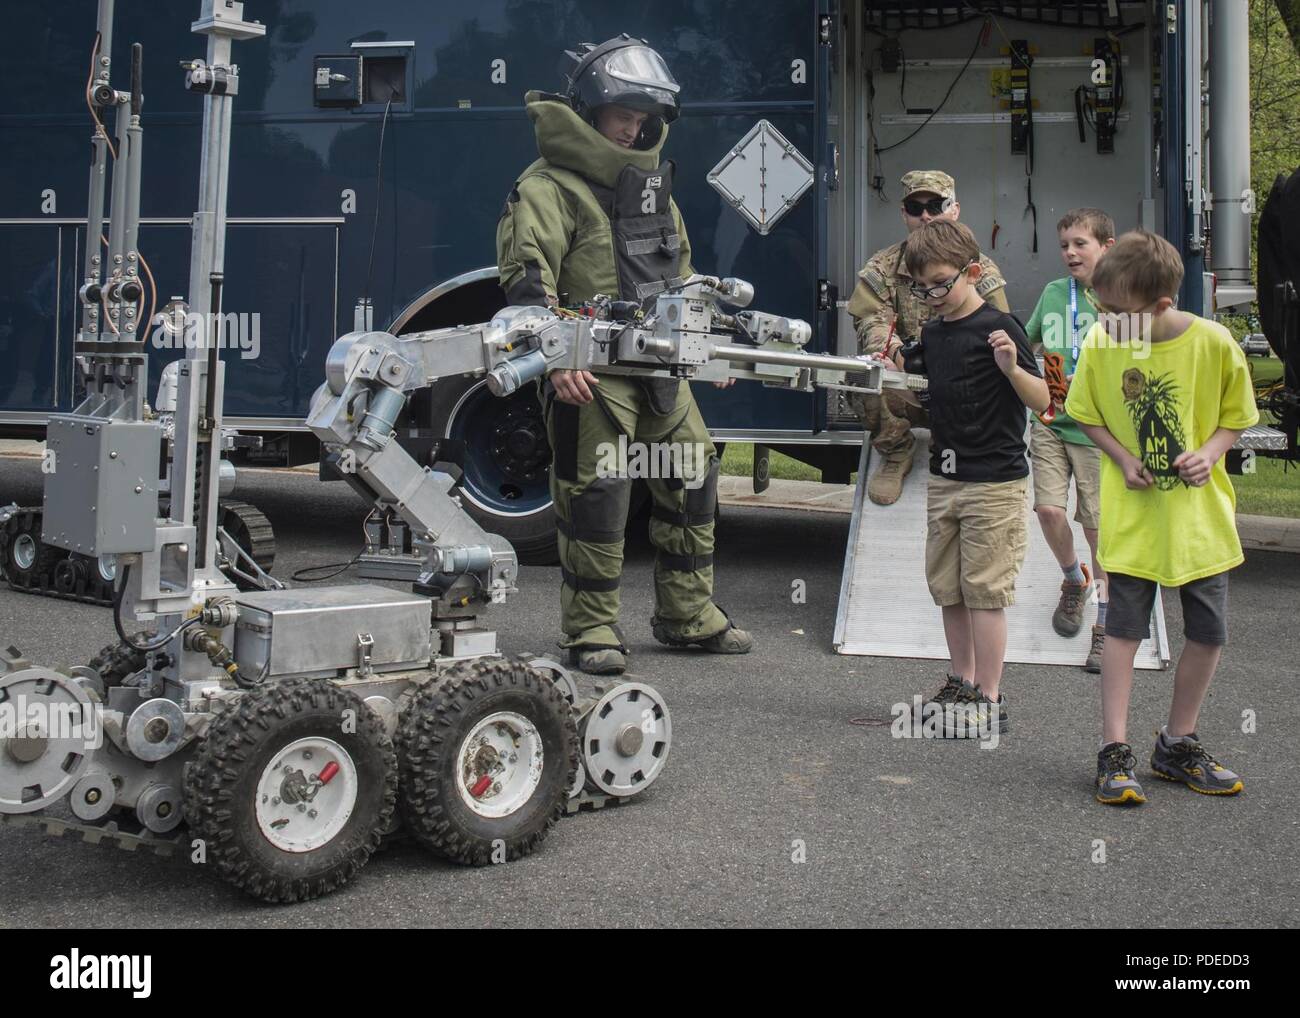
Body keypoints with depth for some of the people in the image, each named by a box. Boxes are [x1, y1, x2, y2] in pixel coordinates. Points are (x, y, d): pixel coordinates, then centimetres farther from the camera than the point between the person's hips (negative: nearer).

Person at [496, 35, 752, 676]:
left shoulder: (650, 182, 18)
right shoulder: (550, 186, -9)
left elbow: (679, 273, 28)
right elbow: (526, 277, -19)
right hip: (590, 371, -8)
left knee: (693, 483, 11)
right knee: (595, 496, -6)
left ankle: (687, 616, 24)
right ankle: (592, 630, 8)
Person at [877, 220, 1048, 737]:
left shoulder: (998, 328, -12)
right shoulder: (931, 333, 9)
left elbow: (1041, 401, -15)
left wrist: (1011, 368, -33)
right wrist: (899, 366, 3)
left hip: (994, 482, -8)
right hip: (944, 478, 8)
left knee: (984, 589, -3)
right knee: (946, 586, 13)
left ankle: (989, 700, 5)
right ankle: (962, 683, 27)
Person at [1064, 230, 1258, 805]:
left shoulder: (1214, 343, -11)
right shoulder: (1100, 342, -9)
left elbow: (1236, 416, 2)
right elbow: (1085, 413, 5)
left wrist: (1209, 454, -17)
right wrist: (1123, 458, -11)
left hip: (1200, 513, 1)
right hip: (1132, 513, -1)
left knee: (1208, 633, 7)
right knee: (1124, 628, 0)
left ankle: (1178, 744, 25)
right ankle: (1115, 751, 9)